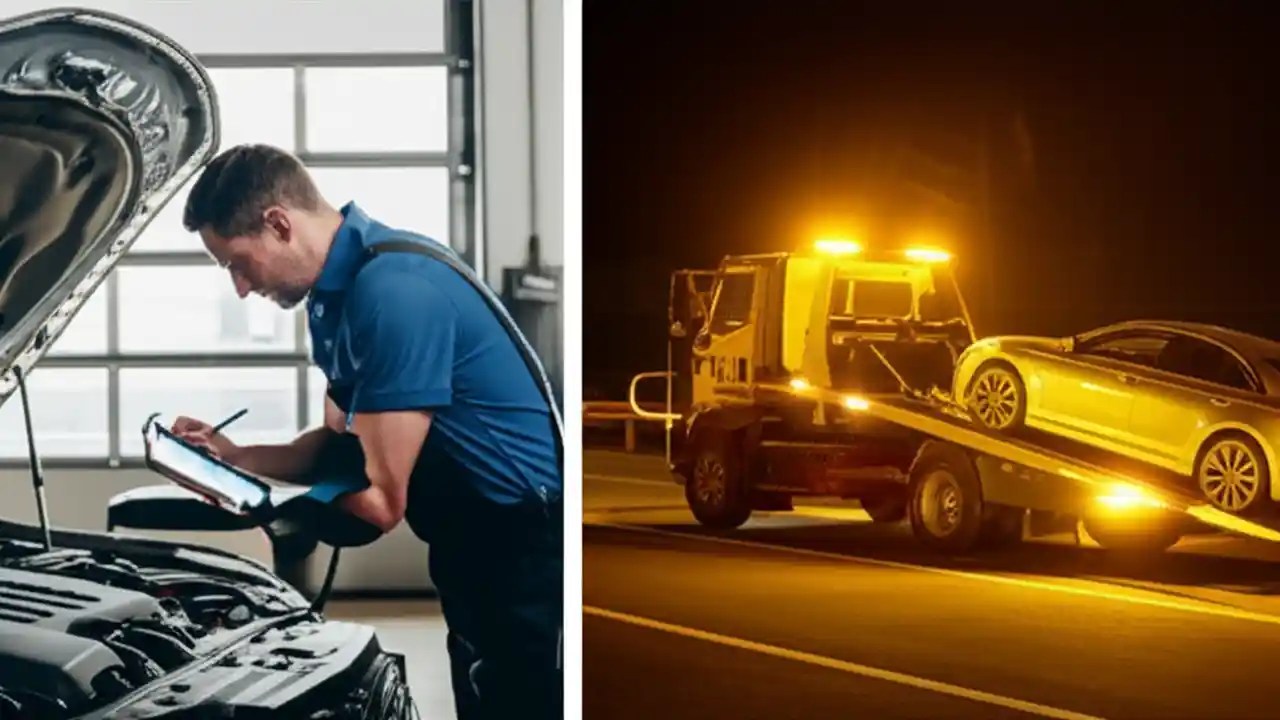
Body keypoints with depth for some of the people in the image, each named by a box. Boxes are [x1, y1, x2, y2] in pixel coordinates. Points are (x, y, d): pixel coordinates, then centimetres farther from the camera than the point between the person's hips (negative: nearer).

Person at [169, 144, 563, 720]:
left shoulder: (393, 292, -23)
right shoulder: (334, 293, 9)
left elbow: (381, 502, -21)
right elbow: (345, 443, 19)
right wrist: (236, 457, 5)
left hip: (527, 552, -10)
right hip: (474, 550, 11)